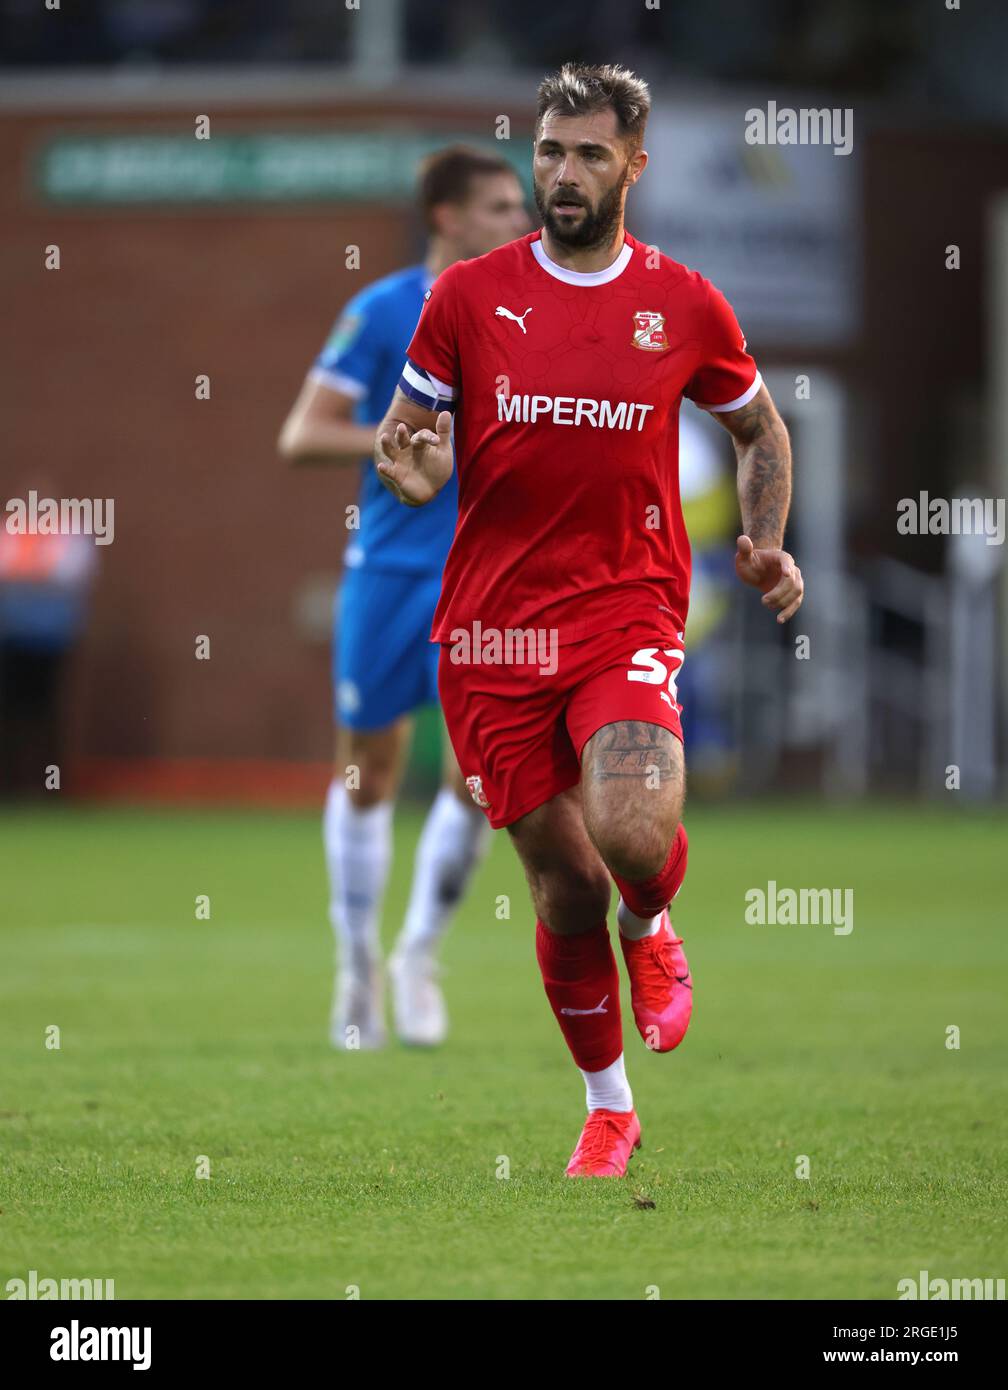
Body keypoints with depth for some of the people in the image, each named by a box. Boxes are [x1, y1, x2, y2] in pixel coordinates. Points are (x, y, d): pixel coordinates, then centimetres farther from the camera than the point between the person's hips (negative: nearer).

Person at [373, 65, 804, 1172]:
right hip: (490, 626, 1)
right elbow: (405, 439, 9)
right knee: (566, 890, 4)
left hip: (626, 614, -1)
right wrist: (409, 469, -15)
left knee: (632, 838, -25)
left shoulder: (686, 306, 4)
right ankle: (607, 1109, 25)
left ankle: (649, 929, 13)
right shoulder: (468, 295, 3)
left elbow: (759, 430, 21)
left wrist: (764, 544, 5)